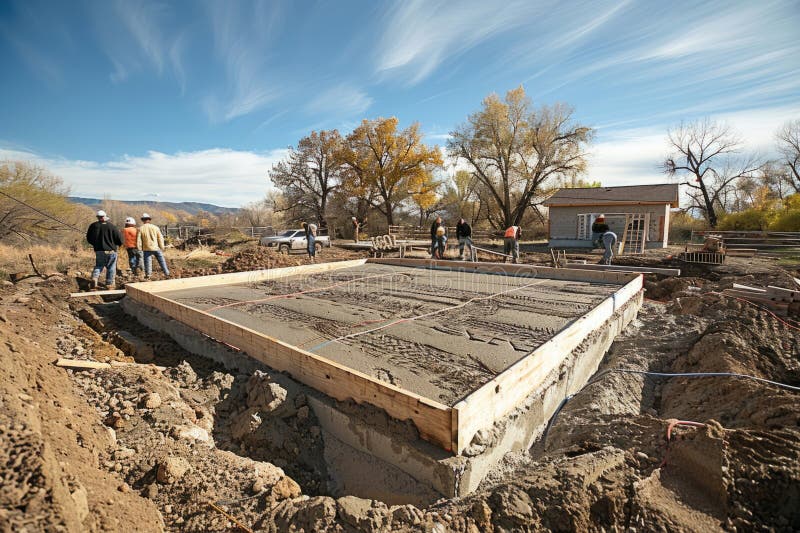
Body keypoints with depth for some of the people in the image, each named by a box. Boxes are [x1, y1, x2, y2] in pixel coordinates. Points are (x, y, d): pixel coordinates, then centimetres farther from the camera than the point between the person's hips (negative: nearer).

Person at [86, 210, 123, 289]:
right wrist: (118, 245, 12)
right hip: (111, 251, -3)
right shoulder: (112, 226, -11)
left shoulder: (93, 226, 1)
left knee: (98, 266, 16)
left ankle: (94, 278, -6)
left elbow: (89, 238, 10)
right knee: (111, 268, 7)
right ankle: (109, 283, 11)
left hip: (99, 250, 3)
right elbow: (119, 238, -9)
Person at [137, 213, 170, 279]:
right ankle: (167, 273, 8)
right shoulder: (155, 227, 0)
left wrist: (139, 249, 7)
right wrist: (162, 247, 7)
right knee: (162, 261, 7)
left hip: (147, 249, 0)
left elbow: (138, 240, -1)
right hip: (156, 248, 0)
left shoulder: (141, 229, -1)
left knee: (147, 261, 8)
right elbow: (160, 238, 1)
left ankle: (148, 275, 8)